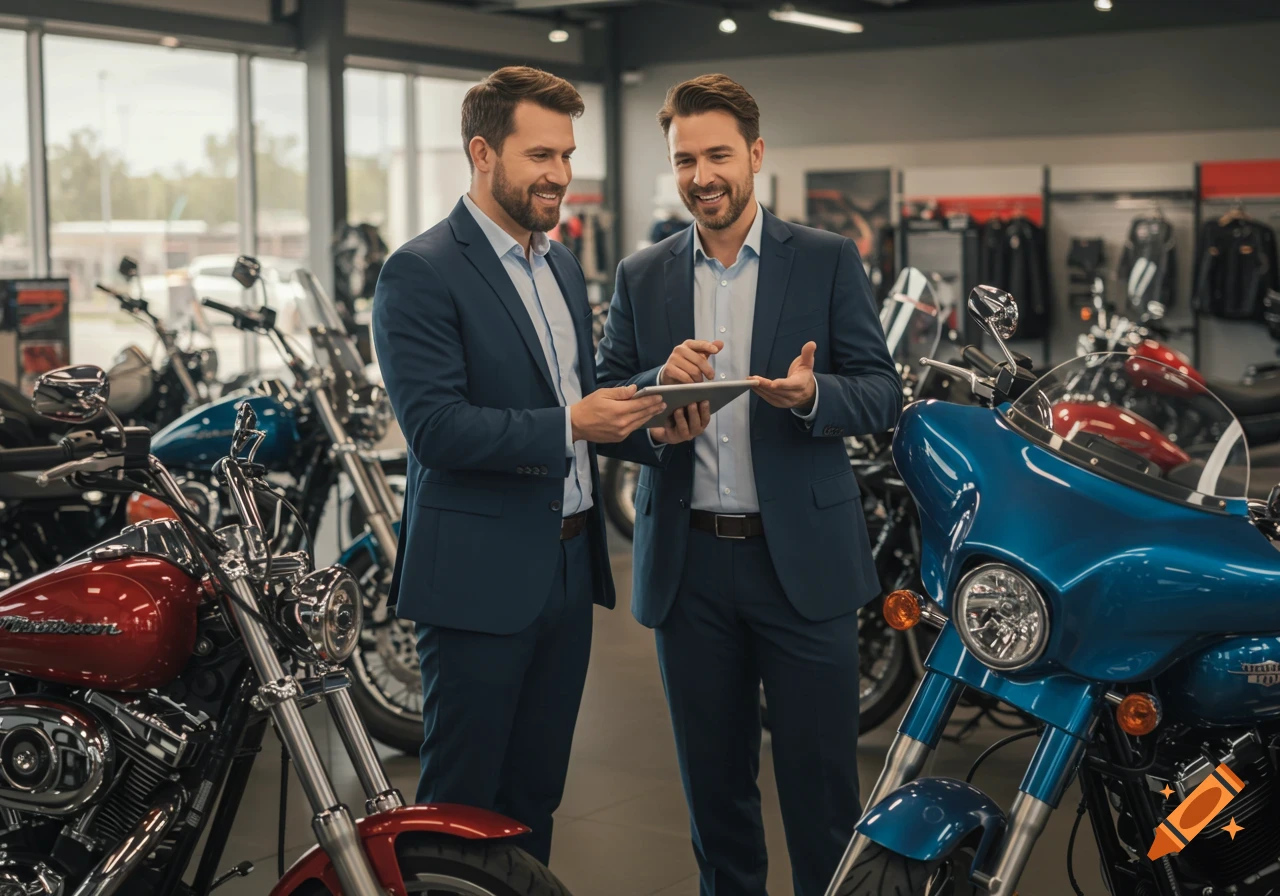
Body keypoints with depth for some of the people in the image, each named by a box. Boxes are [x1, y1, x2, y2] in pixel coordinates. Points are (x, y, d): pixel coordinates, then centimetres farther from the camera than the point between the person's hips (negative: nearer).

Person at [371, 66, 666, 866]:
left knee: (536, 792, 16)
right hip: (481, 576, -7)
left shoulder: (563, 263, 15)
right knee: (462, 802, 2)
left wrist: (636, 404, 0)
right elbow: (435, 428, -19)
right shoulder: (421, 273, -11)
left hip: (570, 561, 7)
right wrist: (568, 425, -25)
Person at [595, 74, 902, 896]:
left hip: (802, 559, -2)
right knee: (714, 781, 14)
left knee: (820, 781, 3)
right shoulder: (642, 278, 9)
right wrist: (658, 383, -16)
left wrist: (811, 394, -24)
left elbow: (883, 394, -2)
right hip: (687, 564, 3)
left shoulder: (829, 261, 1)